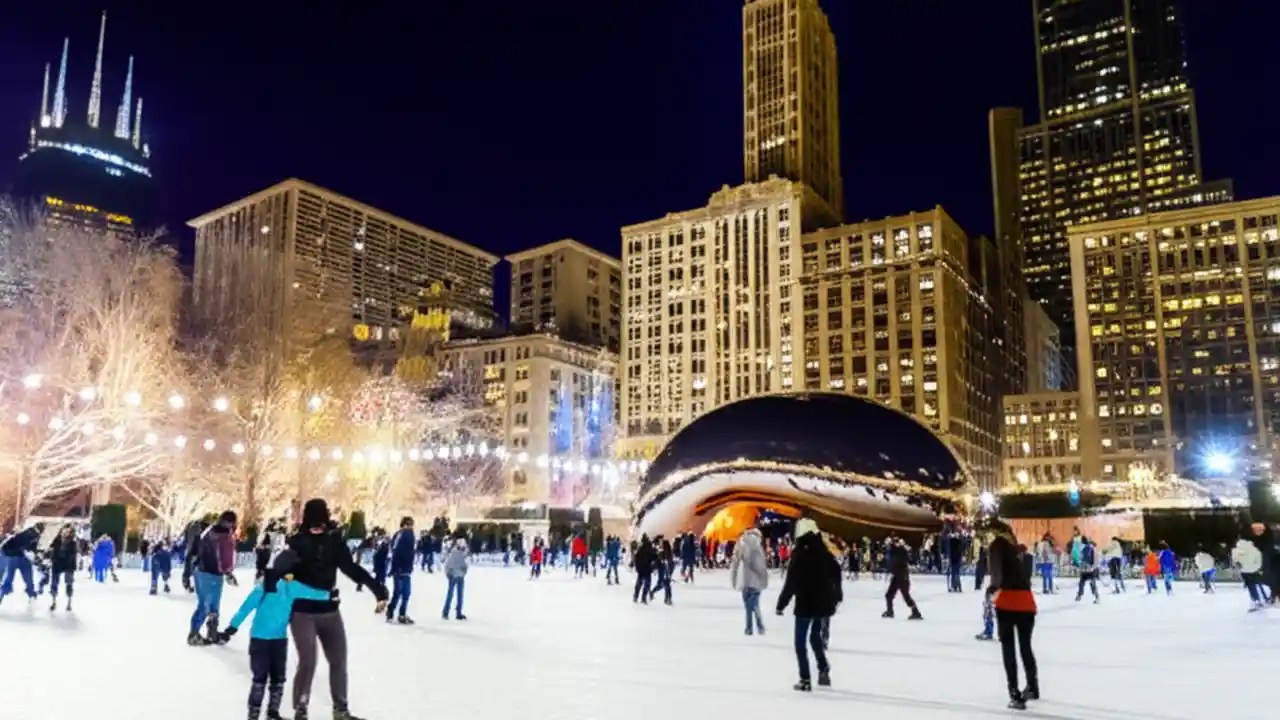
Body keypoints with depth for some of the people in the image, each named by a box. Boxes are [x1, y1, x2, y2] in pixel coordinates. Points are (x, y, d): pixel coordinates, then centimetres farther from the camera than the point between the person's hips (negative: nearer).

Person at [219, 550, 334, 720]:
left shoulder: (293, 586, -1)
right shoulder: (265, 585, -19)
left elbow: (311, 593, 14)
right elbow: (247, 606, -18)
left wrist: (329, 595, 21)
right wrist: (232, 627, -19)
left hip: (280, 638, 6)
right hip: (260, 638, -6)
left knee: (278, 677, 12)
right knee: (260, 677, -4)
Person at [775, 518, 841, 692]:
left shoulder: (798, 554, -14)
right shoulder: (824, 552, 3)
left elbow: (790, 583, -17)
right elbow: (836, 574, 14)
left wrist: (781, 604, -9)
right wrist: (836, 596, 28)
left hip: (805, 604, -5)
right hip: (824, 602, 5)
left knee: (800, 641, 6)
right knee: (816, 636, 23)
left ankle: (805, 680, 2)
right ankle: (823, 669, 7)